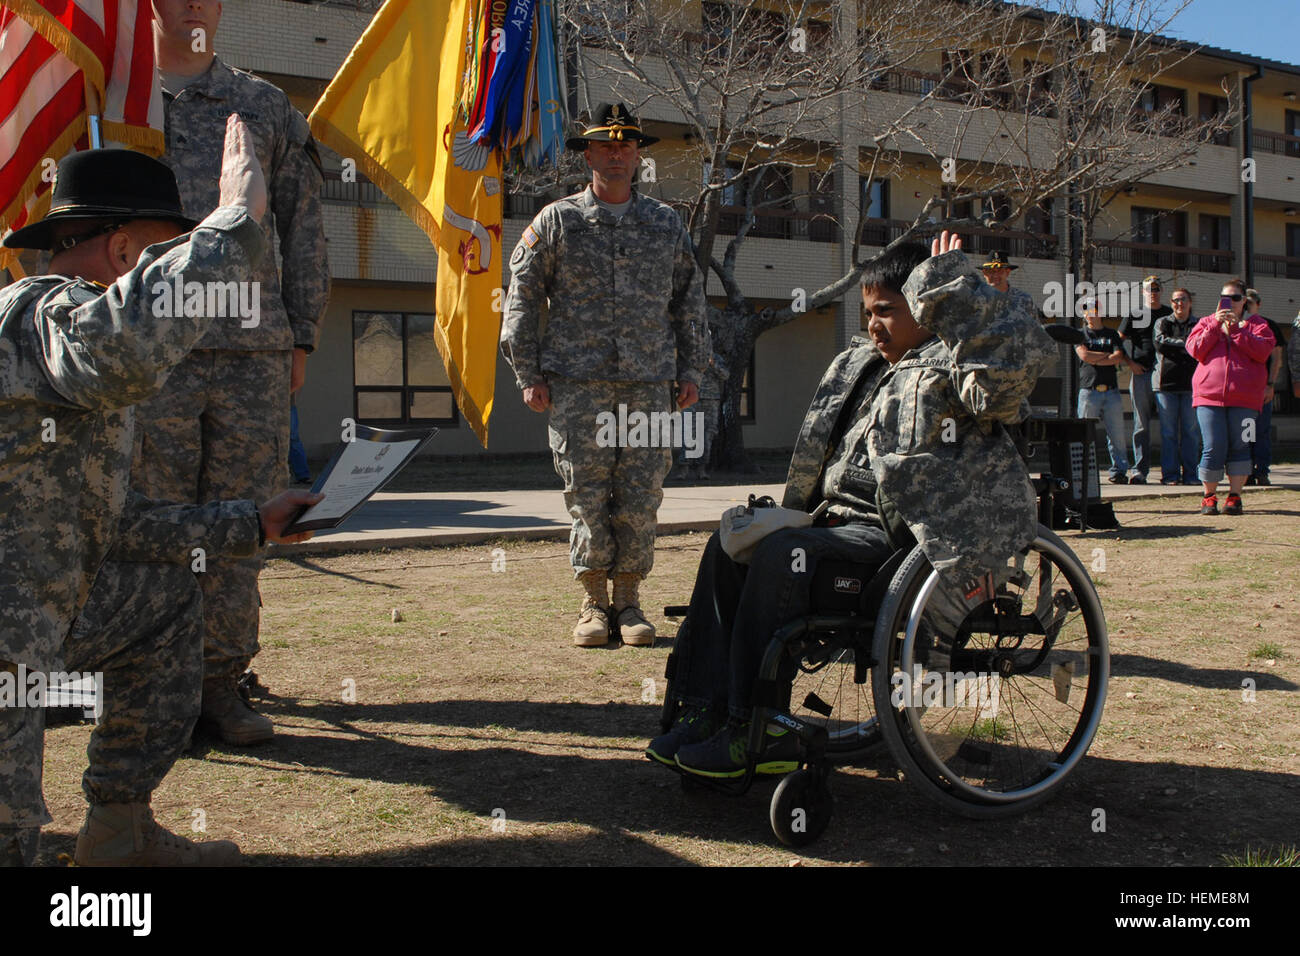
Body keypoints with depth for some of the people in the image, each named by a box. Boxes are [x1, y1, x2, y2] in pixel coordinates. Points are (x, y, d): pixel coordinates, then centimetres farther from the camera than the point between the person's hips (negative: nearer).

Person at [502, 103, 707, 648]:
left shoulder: (666, 223, 14)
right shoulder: (557, 221, 7)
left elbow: (689, 299, 19)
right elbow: (521, 298, 6)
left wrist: (690, 370, 11)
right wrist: (529, 375, -1)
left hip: (649, 384, 2)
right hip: (578, 382, -2)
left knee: (641, 498, 0)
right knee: (587, 496, -2)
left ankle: (629, 602, 11)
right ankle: (593, 603, 9)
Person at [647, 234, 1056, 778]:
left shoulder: (947, 371, -5)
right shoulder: (862, 365, 21)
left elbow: (1026, 352, -26)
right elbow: (819, 449, 28)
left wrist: (949, 287, -18)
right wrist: (795, 511, 17)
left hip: (901, 537, -9)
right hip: (842, 518, 9)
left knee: (780, 553, -28)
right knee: (728, 545, -5)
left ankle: (755, 732, -21)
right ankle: (706, 709, -8)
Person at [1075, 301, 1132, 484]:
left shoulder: (1112, 334, 16)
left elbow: (1118, 357, 0)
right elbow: (1084, 355, -7)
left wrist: (1096, 359, -6)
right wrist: (1109, 355, -1)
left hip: (1111, 391, 2)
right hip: (1089, 391, -2)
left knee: (1117, 435, -1)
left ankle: (1119, 471, 7)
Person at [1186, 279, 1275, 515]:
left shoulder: (1255, 324, 12)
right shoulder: (1207, 322, 16)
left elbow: (1263, 351, -6)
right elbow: (1195, 350, 0)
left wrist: (1236, 329, -11)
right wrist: (1215, 325, -8)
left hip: (1244, 398, 0)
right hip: (1209, 395, 0)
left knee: (1239, 447, -1)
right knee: (1213, 448, -4)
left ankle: (1234, 496, 6)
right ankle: (1209, 496, 6)